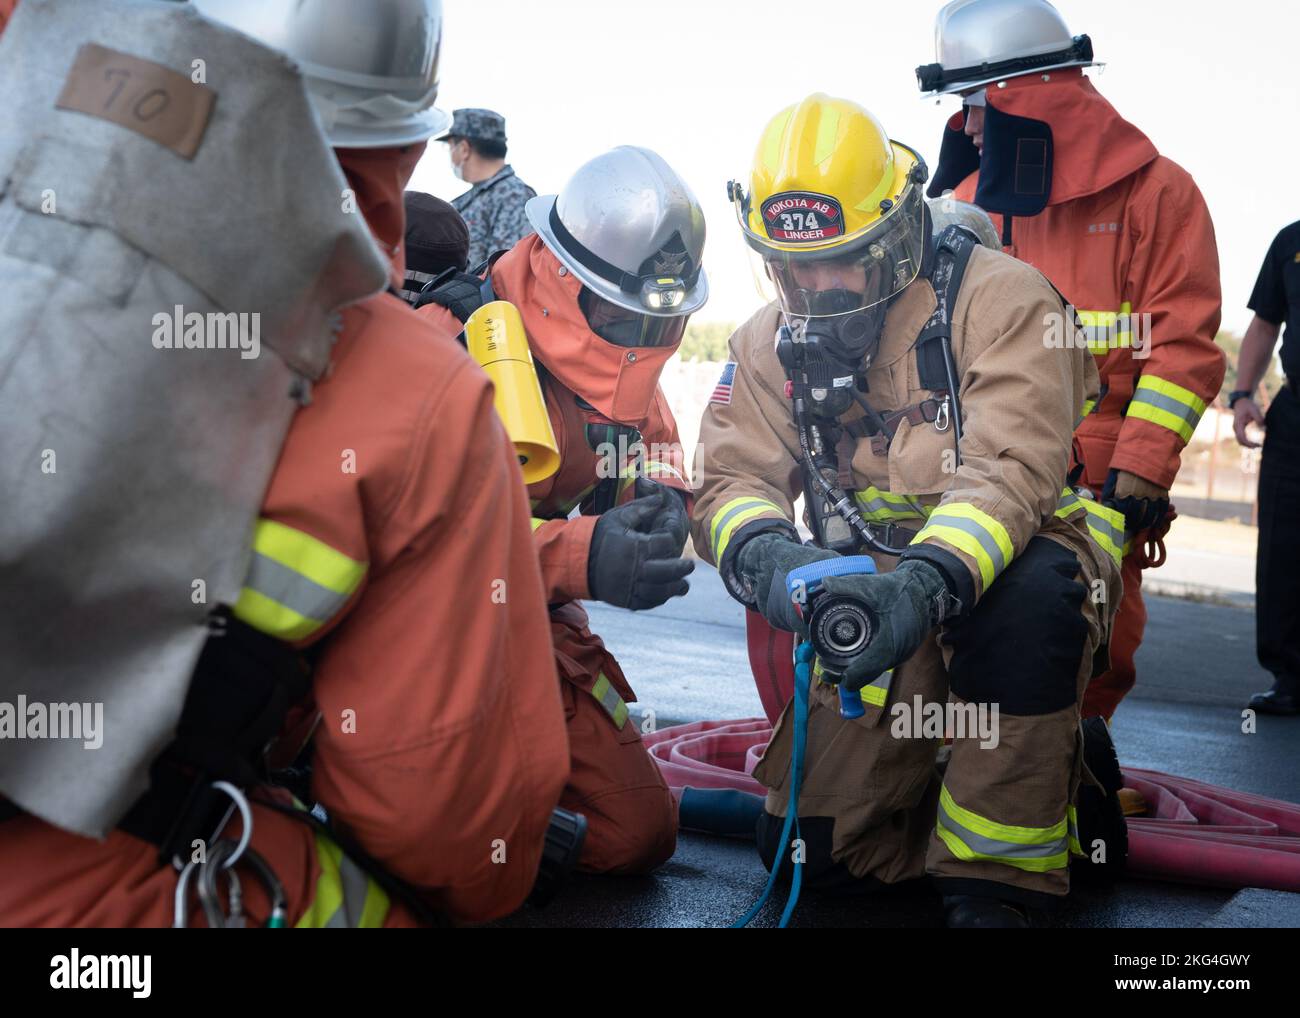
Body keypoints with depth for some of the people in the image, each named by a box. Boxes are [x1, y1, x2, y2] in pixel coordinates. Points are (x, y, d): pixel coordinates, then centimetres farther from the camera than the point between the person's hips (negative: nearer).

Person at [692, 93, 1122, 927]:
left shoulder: (997, 297, -13)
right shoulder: (772, 341, 3)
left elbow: (1010, 470, -25)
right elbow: (732, 483, -6)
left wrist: (931, 580, -43)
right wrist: (769, 558, -30)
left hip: (1003, 571, -3)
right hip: (883, 601, 4)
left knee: (1029, 598, -41)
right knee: (810, 850, -5)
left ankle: (998, 878, -23)